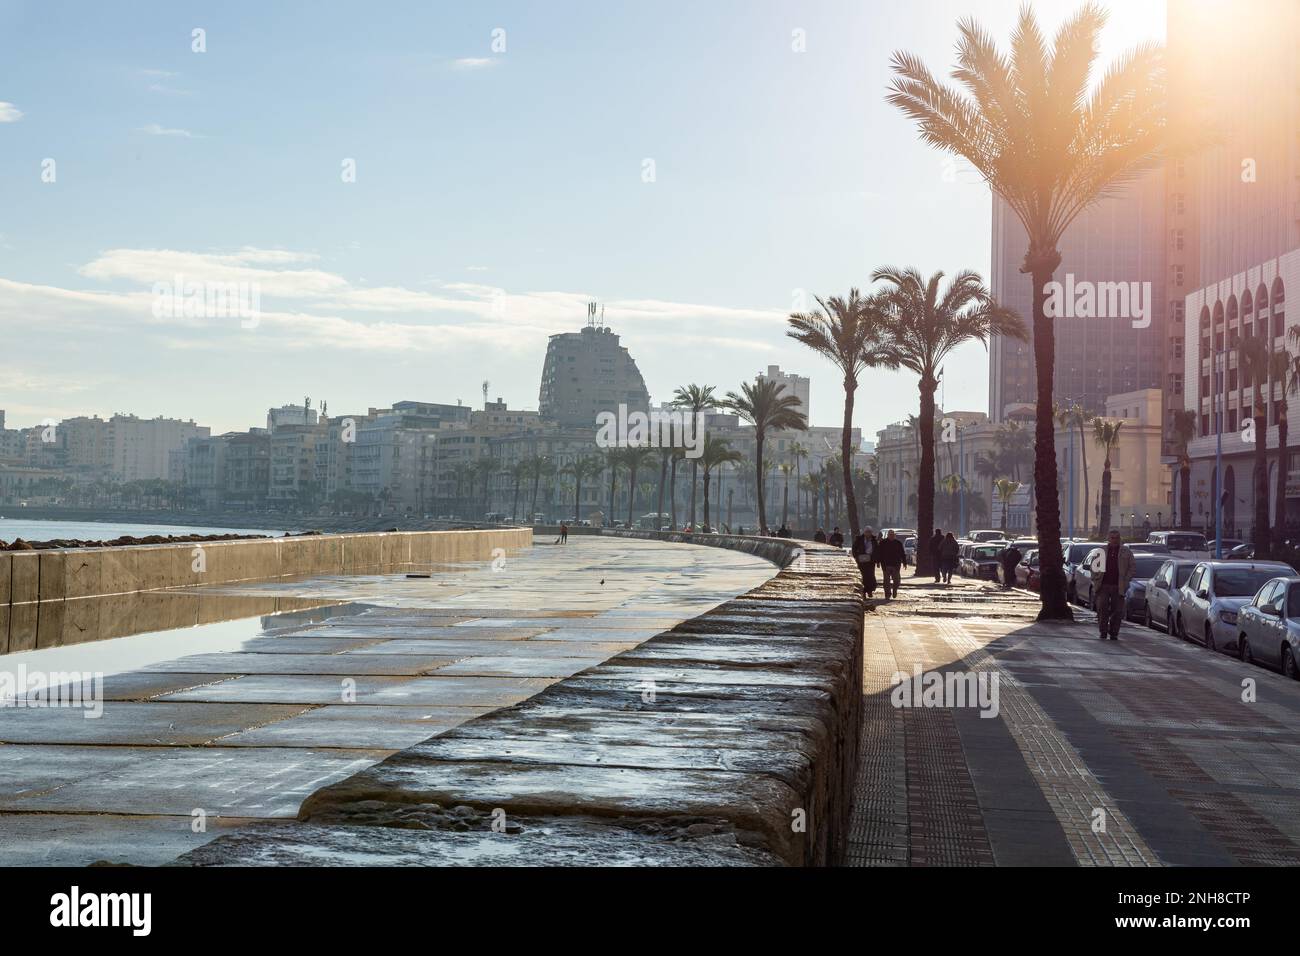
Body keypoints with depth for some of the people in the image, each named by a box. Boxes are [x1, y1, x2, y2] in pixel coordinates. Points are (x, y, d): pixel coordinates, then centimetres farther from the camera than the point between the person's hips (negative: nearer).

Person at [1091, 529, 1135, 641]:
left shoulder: (1126, 551, 6)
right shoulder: (1102, 551, 10)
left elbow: (1133, 566, 9)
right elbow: (1093, 567, 15)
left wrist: (1126, 579, -1)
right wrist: (1095, 580, 4)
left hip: (1118, 586, 0)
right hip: (1103, 585, 0)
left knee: (1117, 611, 1)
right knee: (1102, 610, -4)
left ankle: (1114, 633, 11)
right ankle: (1103, 633, 6)